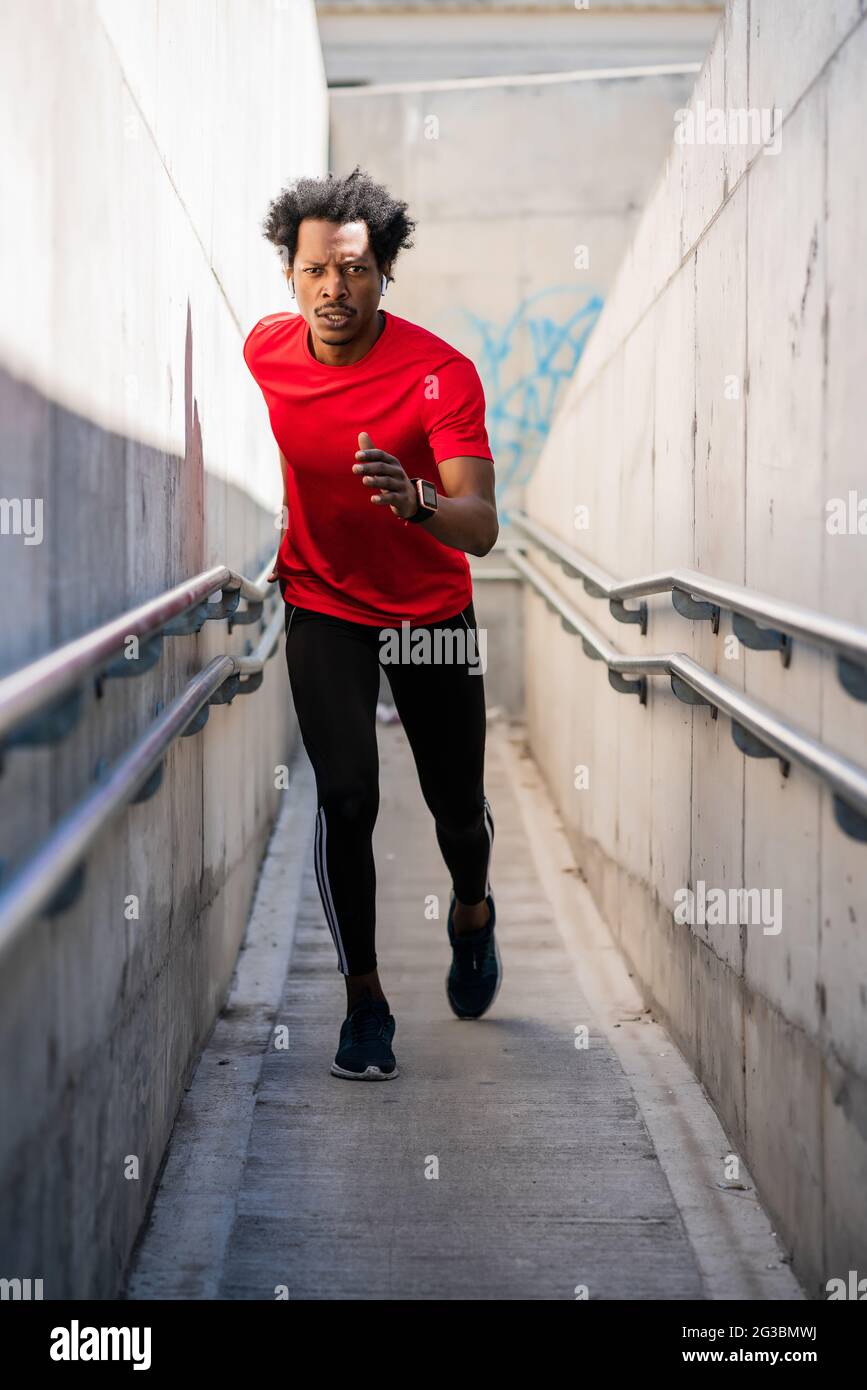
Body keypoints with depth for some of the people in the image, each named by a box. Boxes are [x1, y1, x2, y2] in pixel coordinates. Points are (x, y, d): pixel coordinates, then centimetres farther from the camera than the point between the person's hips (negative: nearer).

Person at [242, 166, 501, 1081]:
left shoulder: (441, 373, -24)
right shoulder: (264, 349, -12)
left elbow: (481, 530, -33)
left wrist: (413, 498, -53)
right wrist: (258, 547, 16)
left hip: (431, 611, -1)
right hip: (322, 603, 1)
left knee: (456, 804, 9)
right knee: (347, 796, -15)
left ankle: (472, 912, 46)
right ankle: (364, 1000, 2)